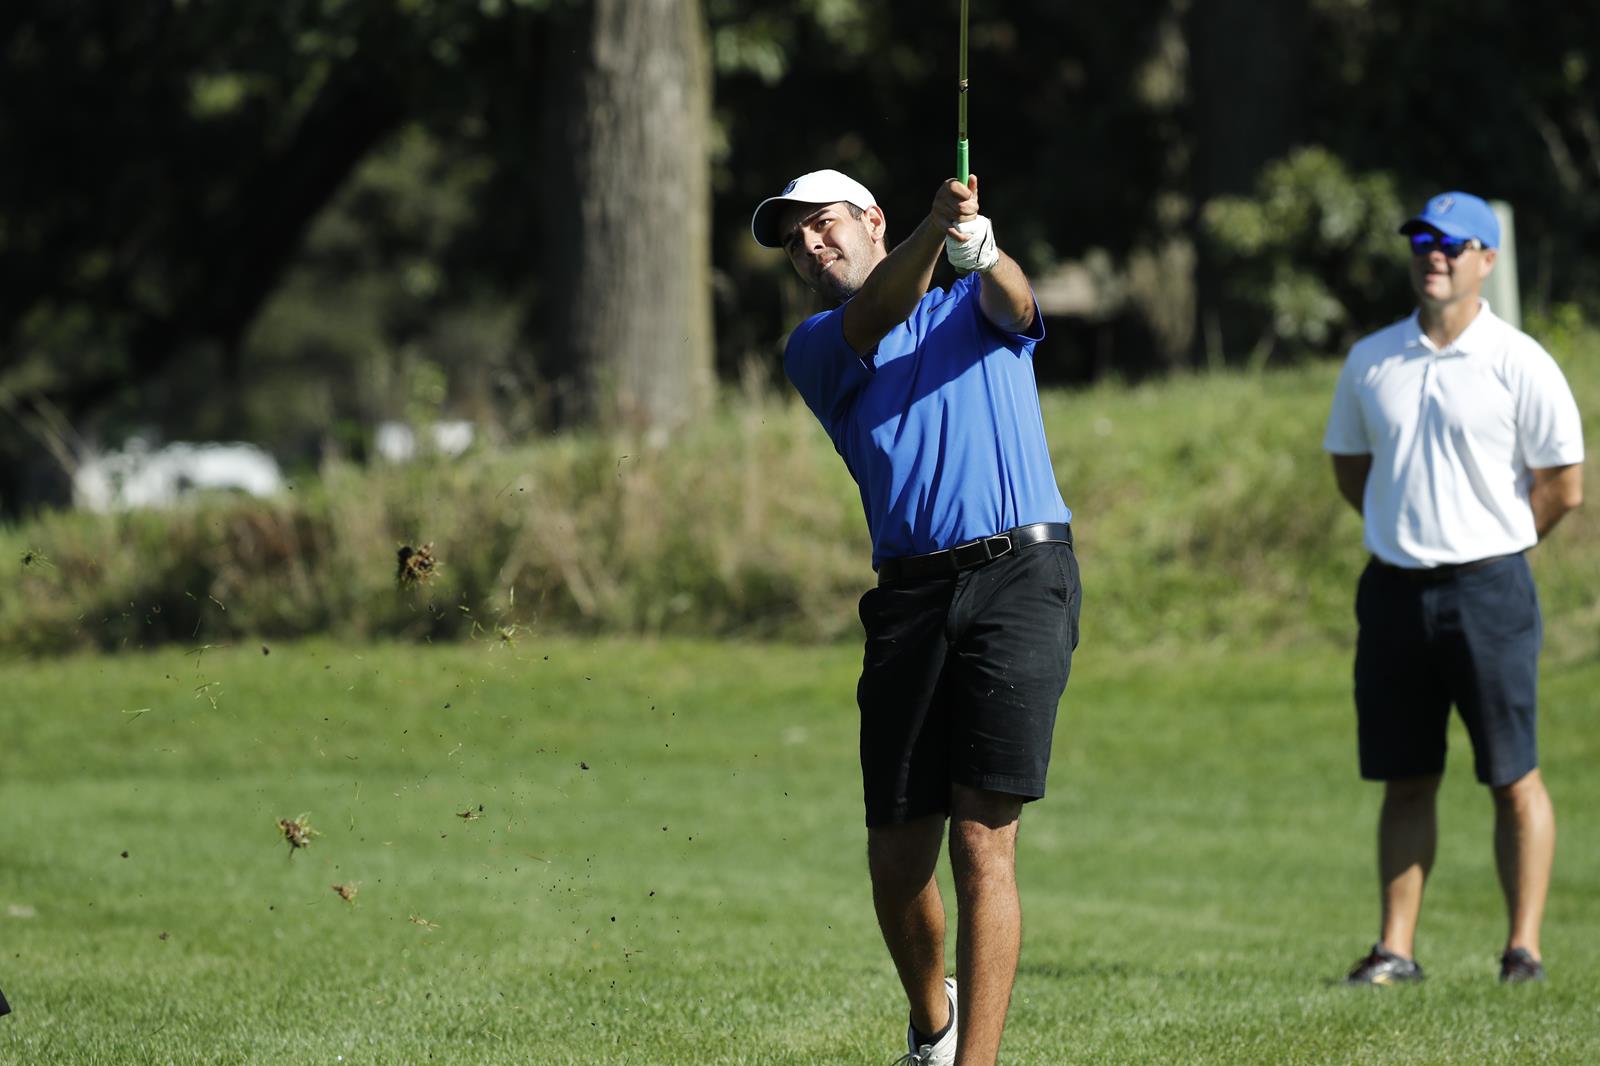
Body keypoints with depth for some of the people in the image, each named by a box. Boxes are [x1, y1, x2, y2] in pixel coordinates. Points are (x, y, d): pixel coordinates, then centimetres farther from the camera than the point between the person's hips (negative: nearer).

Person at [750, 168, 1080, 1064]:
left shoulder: (975, 307, 16)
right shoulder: (816, 349, 15)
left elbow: (1013, 300, -9)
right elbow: (874, 318, -8)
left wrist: (979, 248, -35)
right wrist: (934, 232, -29)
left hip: (1020, 576, -3)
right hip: (911, 595, 3)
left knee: (982, 842, -13)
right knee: (898, 857, 4)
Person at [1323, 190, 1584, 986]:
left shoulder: (1518, 364, -4)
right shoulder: (1371, 361, 8)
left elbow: (1563, 485, -2)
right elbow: (1349, 466, 20)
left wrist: (1488, 543, 2)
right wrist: (1406, 531, 11)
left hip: (1487, 590, -4)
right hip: (1393, 589, 4)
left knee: (1513, 778, -2)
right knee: (1405, 779, 7)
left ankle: (1523, 947, 2)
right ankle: (1396, 949, 9)